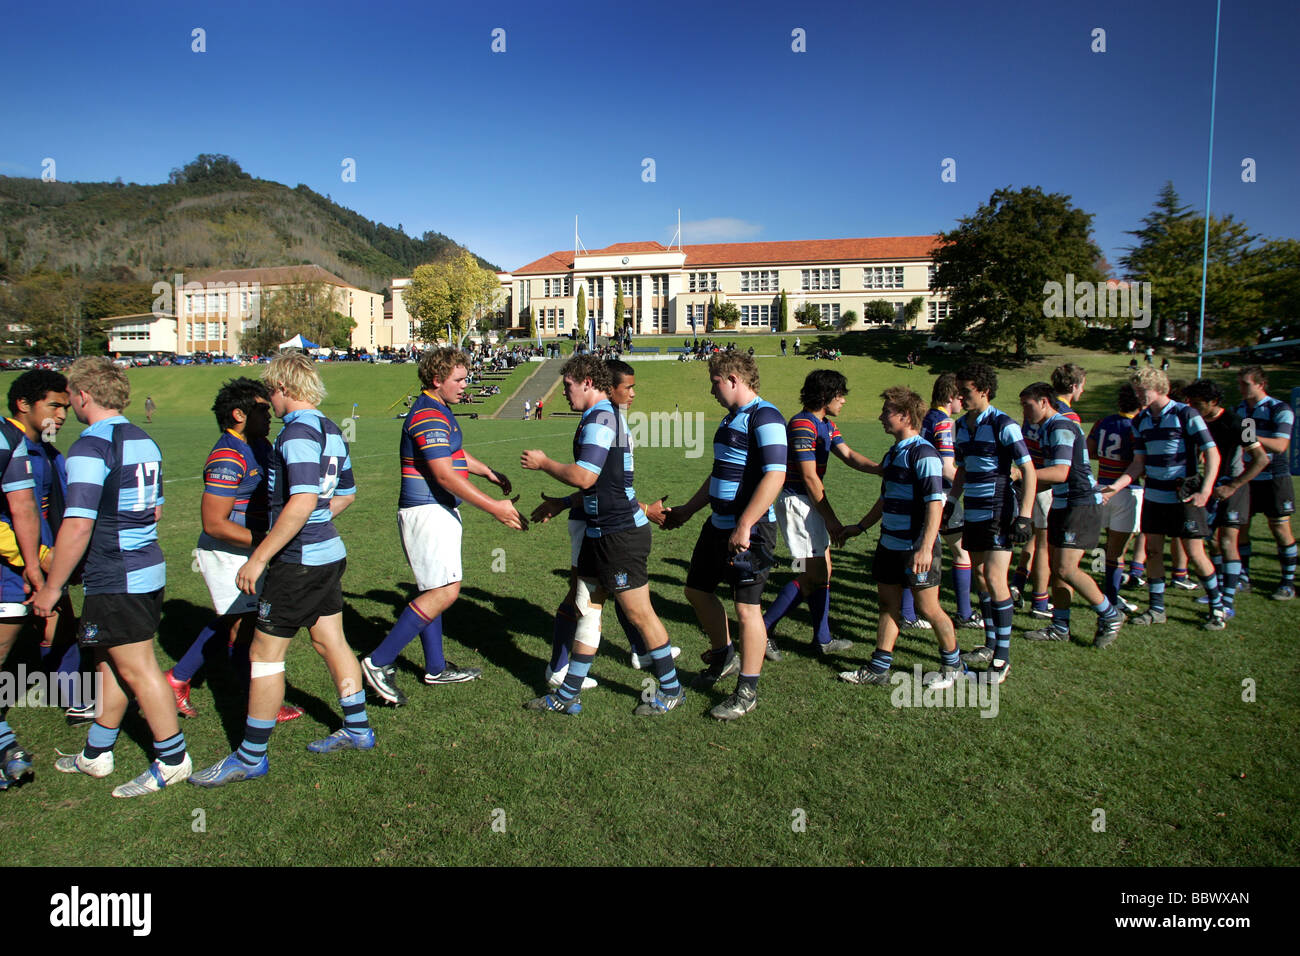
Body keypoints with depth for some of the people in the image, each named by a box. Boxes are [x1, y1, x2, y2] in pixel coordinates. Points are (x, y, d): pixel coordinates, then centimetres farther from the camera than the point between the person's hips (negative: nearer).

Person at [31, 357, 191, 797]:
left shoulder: (90, 447, -17)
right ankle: (96, 755, 33)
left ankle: (172, 760, 12)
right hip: (150, 569, 9)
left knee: (138, 670, 1)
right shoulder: (145, 441, 10)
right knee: (110, 662, 20)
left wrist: (51, 588, -12)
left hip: (115, 580, -9)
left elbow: (77, 527, -21)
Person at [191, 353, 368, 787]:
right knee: (330, 640, 18)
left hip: (298, 560, -9)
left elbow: (303, 501, -29)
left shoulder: (298, 431, -18)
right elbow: (346, 494, 19)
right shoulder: (330, 431, 11)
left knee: (265, 654, 2)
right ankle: (357, 729, 29)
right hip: (329, 552, 9)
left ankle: (251, 756, 13)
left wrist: (258, 558, -25)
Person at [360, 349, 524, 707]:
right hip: (427, 513, -11)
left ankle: (436, 668, 23)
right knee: (444, 590, -13)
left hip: (438, 512, 11)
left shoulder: (439, 411, 17)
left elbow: (457, 455, 33)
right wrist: (494, 507, -24)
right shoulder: (429, 415, -18)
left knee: (434, 590, 14)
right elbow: (446, 476, -24)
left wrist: (489, 472, 23)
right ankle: (379, 662, -7)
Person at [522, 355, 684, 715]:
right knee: (586, 607, 12)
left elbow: (584, 477, -24)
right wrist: (564, 503, 21)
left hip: (619, 534, -11)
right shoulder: (608, 416, 17)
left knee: (639, 613, 2)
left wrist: (543, 463, -8)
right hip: (601, 532, 11)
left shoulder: (600, 418, -15)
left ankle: (671, 689, 19)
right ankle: (568, 695, 21)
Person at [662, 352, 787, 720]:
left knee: (746, 607, -2)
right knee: (697, 589, 17)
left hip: (749, 530, -10)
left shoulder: (764, 417, -16)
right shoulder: (731, 418, 16)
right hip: (718, 524, 10)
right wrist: (687, 510, 28)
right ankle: (723, 657, 38)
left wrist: (744, 526, -28)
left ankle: (747, 691, 12)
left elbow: (775, 475, -25)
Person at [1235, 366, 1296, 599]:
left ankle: (1288, 582, 11)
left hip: (1274, 478, -5)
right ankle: (1243, 578, 13)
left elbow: (1280, 445, -22)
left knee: (1280, 529, 0)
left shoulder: (1280, 409, -9)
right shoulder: (1239, 409, 8)